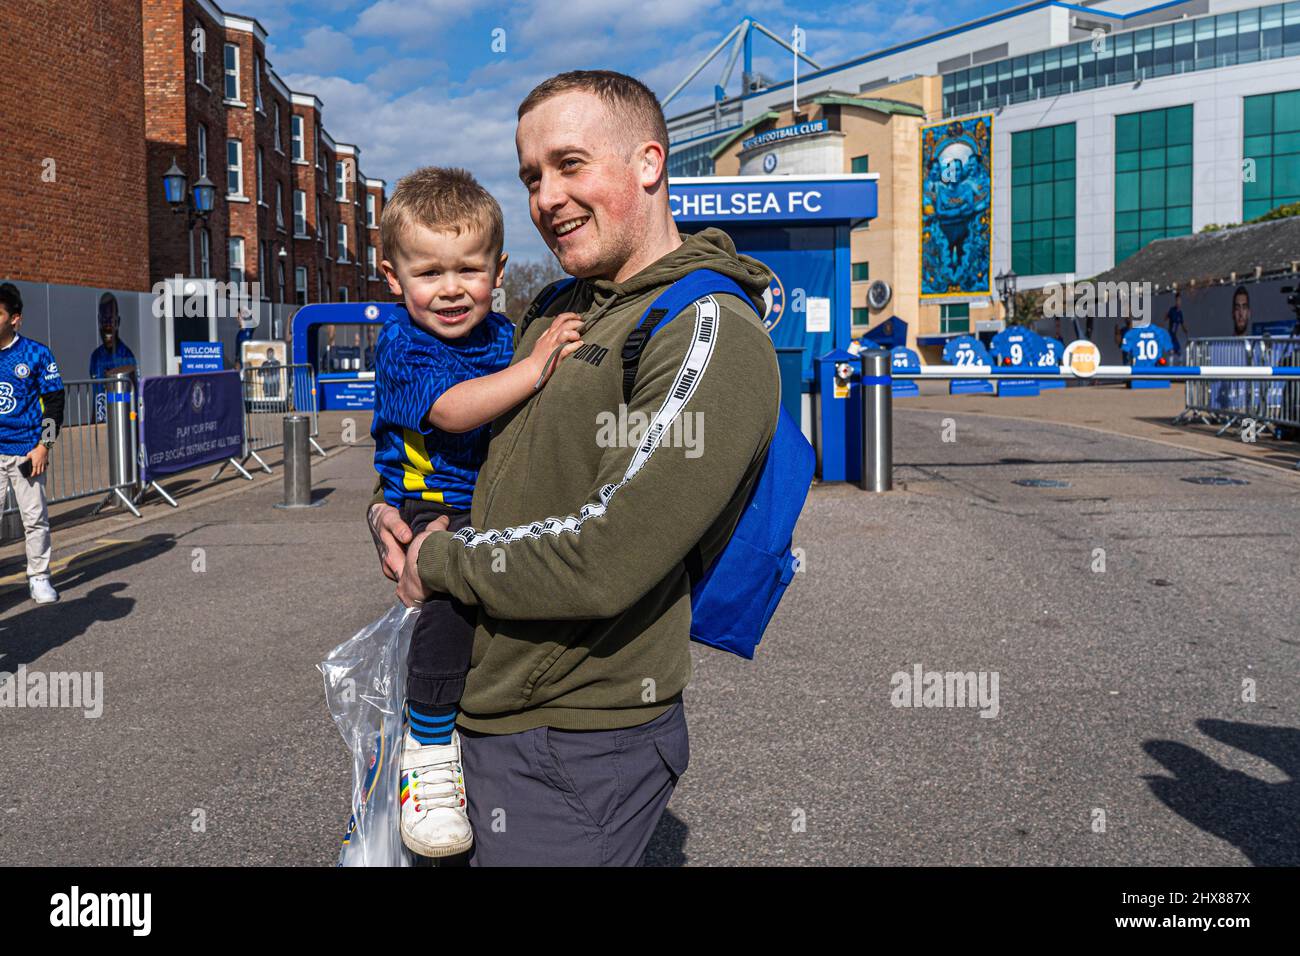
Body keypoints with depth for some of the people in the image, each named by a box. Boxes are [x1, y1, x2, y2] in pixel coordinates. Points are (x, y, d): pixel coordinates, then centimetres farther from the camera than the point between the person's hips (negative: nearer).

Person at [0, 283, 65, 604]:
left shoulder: (35, 354, -3)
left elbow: (54, 402, 0)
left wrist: (43, 446, -6)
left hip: (26, 451, -2)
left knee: (35, 517, 5)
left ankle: (39, 577, 18)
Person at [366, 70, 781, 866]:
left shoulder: (711, 335, -17)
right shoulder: (558, 317, 11)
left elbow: (603, 562, -25)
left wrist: (440, 561, -11)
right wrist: (388, 518, 0)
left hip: (577, 750, -8)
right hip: (487, 714, 8)